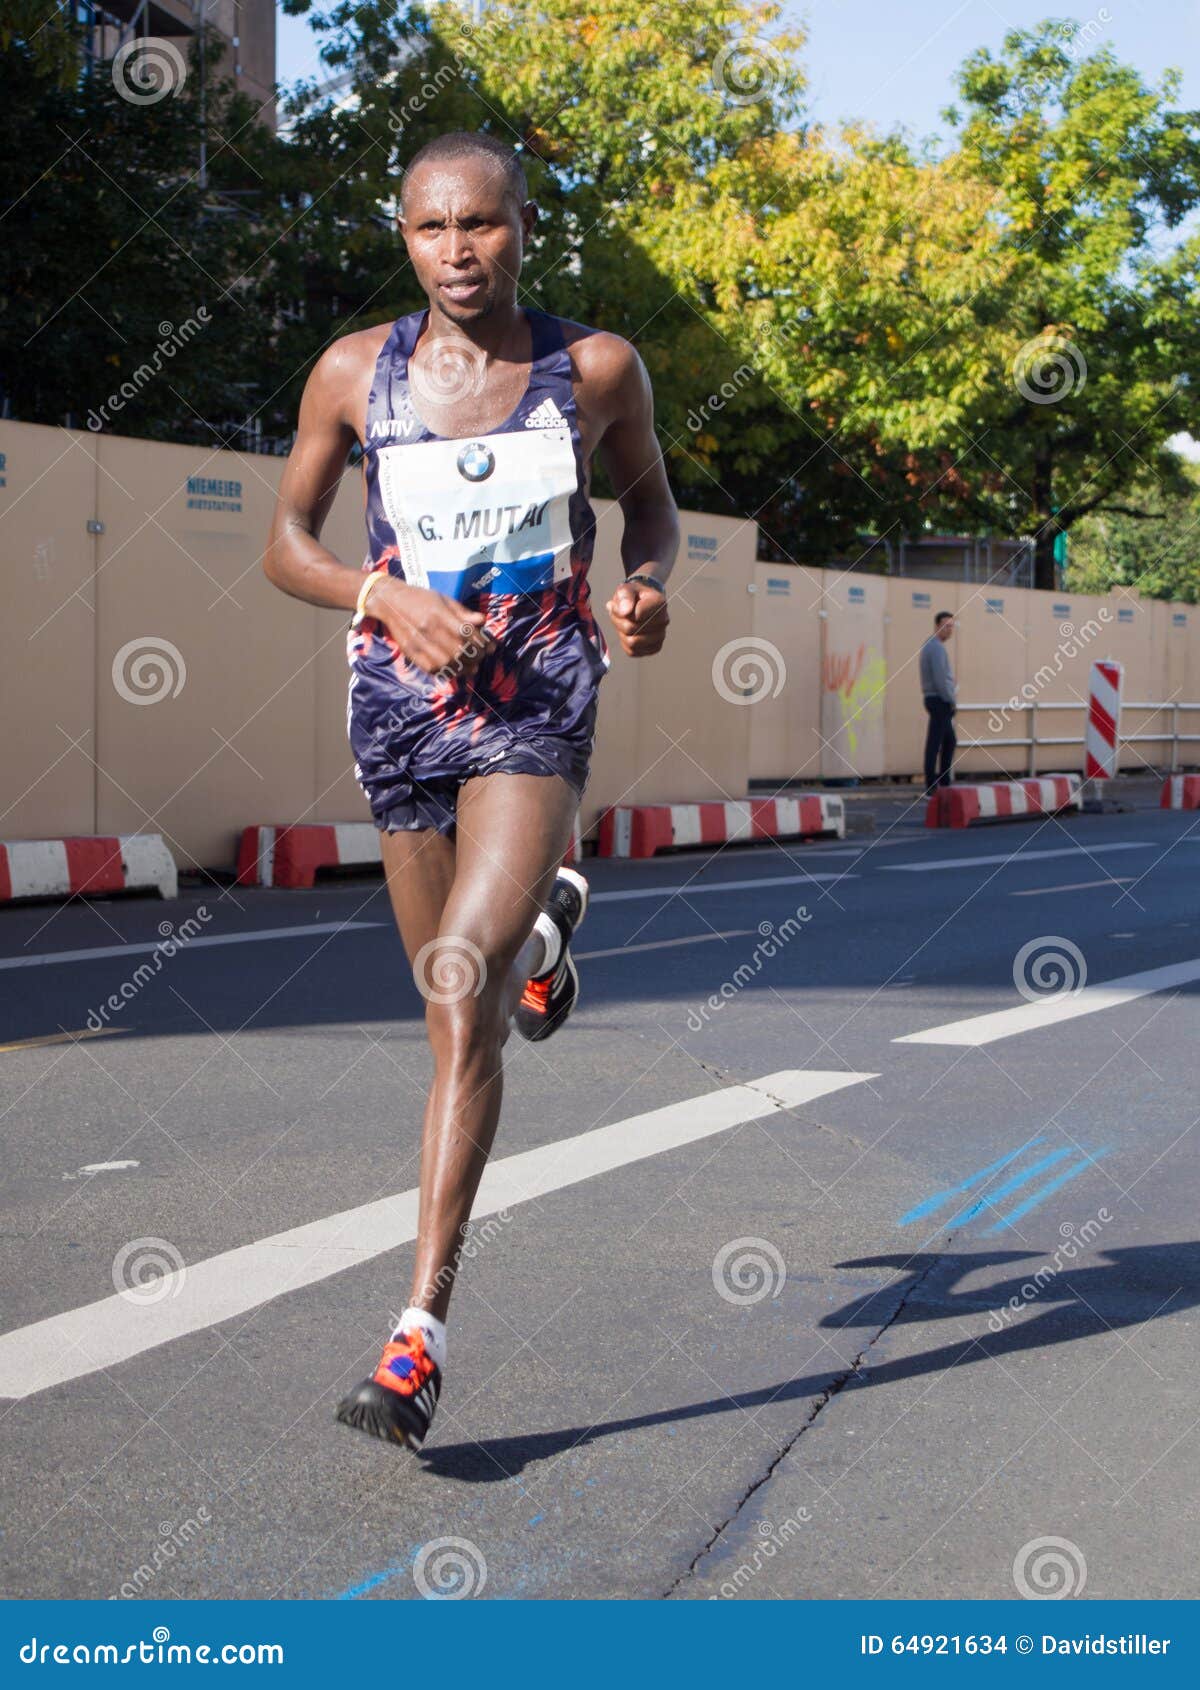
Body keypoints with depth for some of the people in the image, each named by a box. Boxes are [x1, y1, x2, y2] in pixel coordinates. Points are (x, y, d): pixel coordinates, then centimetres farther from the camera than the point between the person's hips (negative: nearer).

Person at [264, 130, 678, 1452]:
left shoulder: (597, 368, -1)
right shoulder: (353, 374, -1)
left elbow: (650, 499, 15)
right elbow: (285, 546, 6)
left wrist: (649, 582, -7)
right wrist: (390, 596, -14)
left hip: (538, 711, -3)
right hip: (404, 707, 3)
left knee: (460, 1000, -20)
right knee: (461, 1008, 18)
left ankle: (421, 1333, -17)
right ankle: (542, 922, 58)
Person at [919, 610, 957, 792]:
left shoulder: (929, 646, 17)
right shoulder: (937, 648, -16)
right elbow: (940, 679, -23)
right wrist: (951, 702, -13)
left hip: (936, 701, 10)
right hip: (941, 701, -10)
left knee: (950, 741, 17)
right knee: (935, 742, -6)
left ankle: (944, 781, 20)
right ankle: (931, 786, -4)